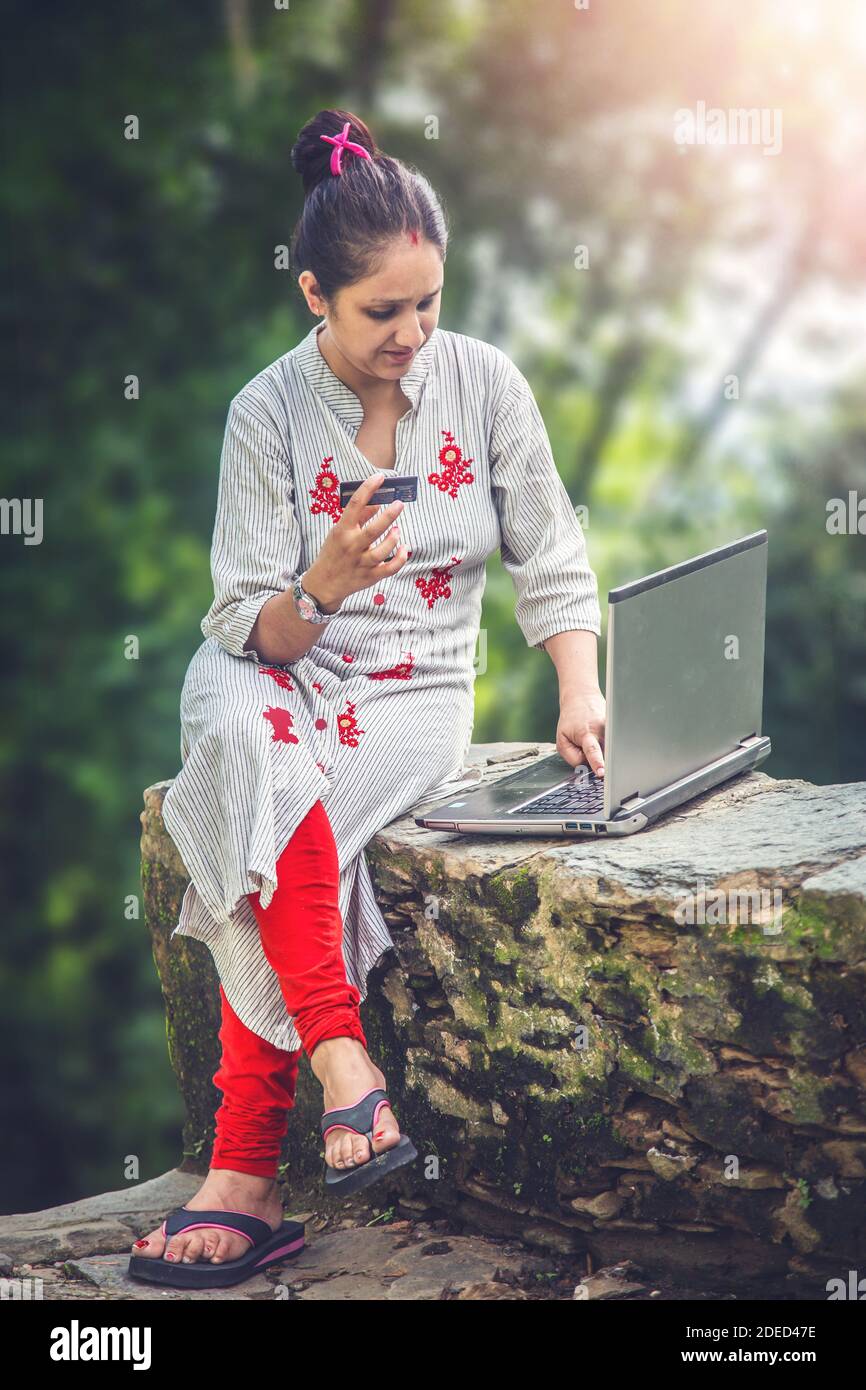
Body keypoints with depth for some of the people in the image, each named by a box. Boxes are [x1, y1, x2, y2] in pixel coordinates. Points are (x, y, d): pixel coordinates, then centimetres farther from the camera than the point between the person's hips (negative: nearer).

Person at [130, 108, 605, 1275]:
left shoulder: (484, 381, 0)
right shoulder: (269, 413, -4)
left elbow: (552, 563, 5)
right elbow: (253, 630, -7)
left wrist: (581, 696, -12)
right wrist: (325, 587, -29)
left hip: (417, 693, 0)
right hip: (279, 673, 0)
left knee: (275, 835, -31)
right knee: (254, 744, -38)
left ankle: (246, 1166, -29)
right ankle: (339, 1055, -34)